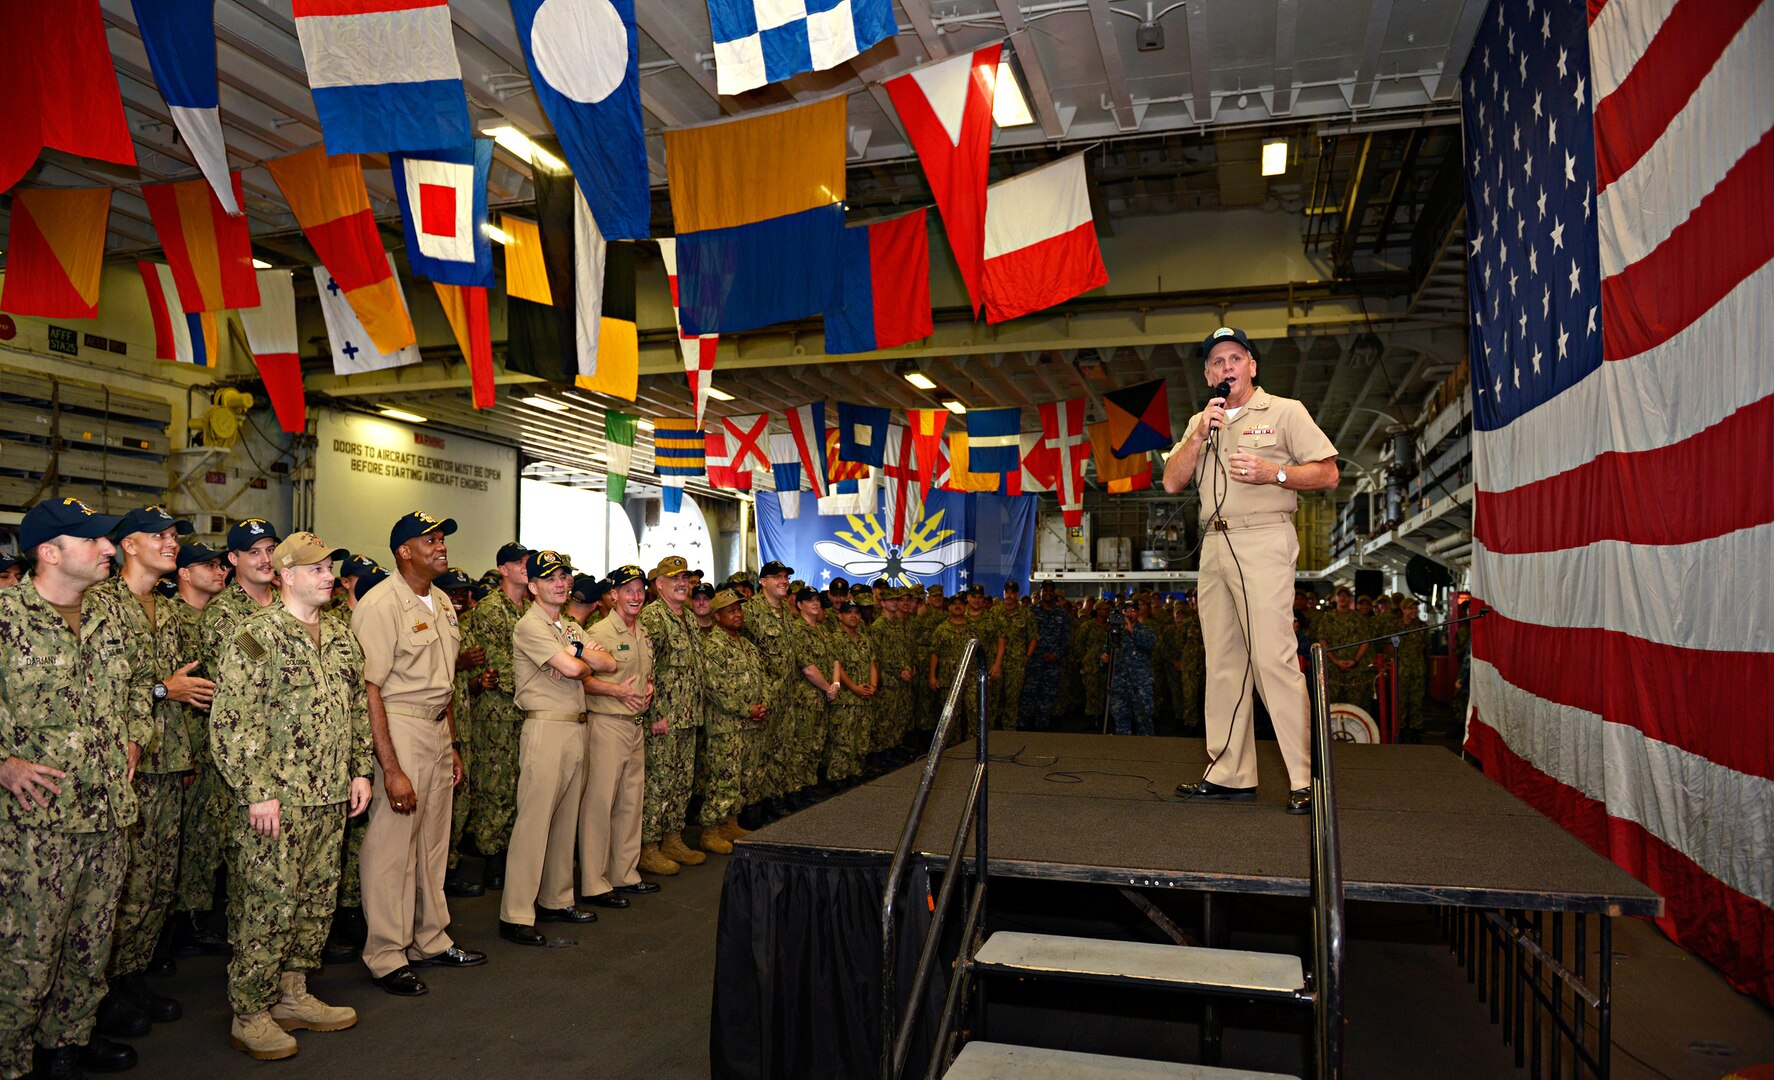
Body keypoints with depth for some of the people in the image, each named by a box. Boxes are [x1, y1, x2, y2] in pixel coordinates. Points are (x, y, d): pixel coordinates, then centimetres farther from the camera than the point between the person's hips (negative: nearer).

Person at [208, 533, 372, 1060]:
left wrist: (360, 770, 14)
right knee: (268, 905, 0)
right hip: (275, 800, -7)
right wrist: (257, 792, -17)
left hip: (331, 798, 7)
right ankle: (250, 1016, 14)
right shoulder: (255, 635, -11)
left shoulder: (340, 635, 12)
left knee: (317, 899, 14)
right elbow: (232, 721, -15)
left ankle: (294, 995, 28)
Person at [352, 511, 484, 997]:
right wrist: (390, 769, -22)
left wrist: (452, 746, 18)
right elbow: (369, 689, -19)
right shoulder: (380, 605, -15)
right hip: (399, 727, -8)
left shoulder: (442, 603, 12)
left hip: (437, 728, 8)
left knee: (433, 842, 17)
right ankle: (385, 957, 14)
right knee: (391, 845, 0)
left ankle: (430, 940, 30)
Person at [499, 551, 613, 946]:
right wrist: (587, 658, 2)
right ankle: (515, 916, -3)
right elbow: (571, 668, -20)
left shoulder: (572, 628, 18)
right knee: (534, 820, -7)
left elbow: (609, 663, 7)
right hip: (545, 728, -8)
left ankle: (556, 900, 24)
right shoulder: (530, 626, -8)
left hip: (576, 728, 9)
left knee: (566, 818, 13)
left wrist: (580, 652, -10)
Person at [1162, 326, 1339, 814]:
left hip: (1263, 542, -6)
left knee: (1273, 658, -14)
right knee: (1222, 661, 6)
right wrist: (1199, 435, -1)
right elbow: (1172, 482, 10)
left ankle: (1304, 779, -10)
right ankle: (1230, 774, 12)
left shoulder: (1285, 411, 5)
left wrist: (1272, 473, -14)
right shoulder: (1199, 423, 21)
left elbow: (1328, 474, 0)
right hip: (1214, 545, 6)